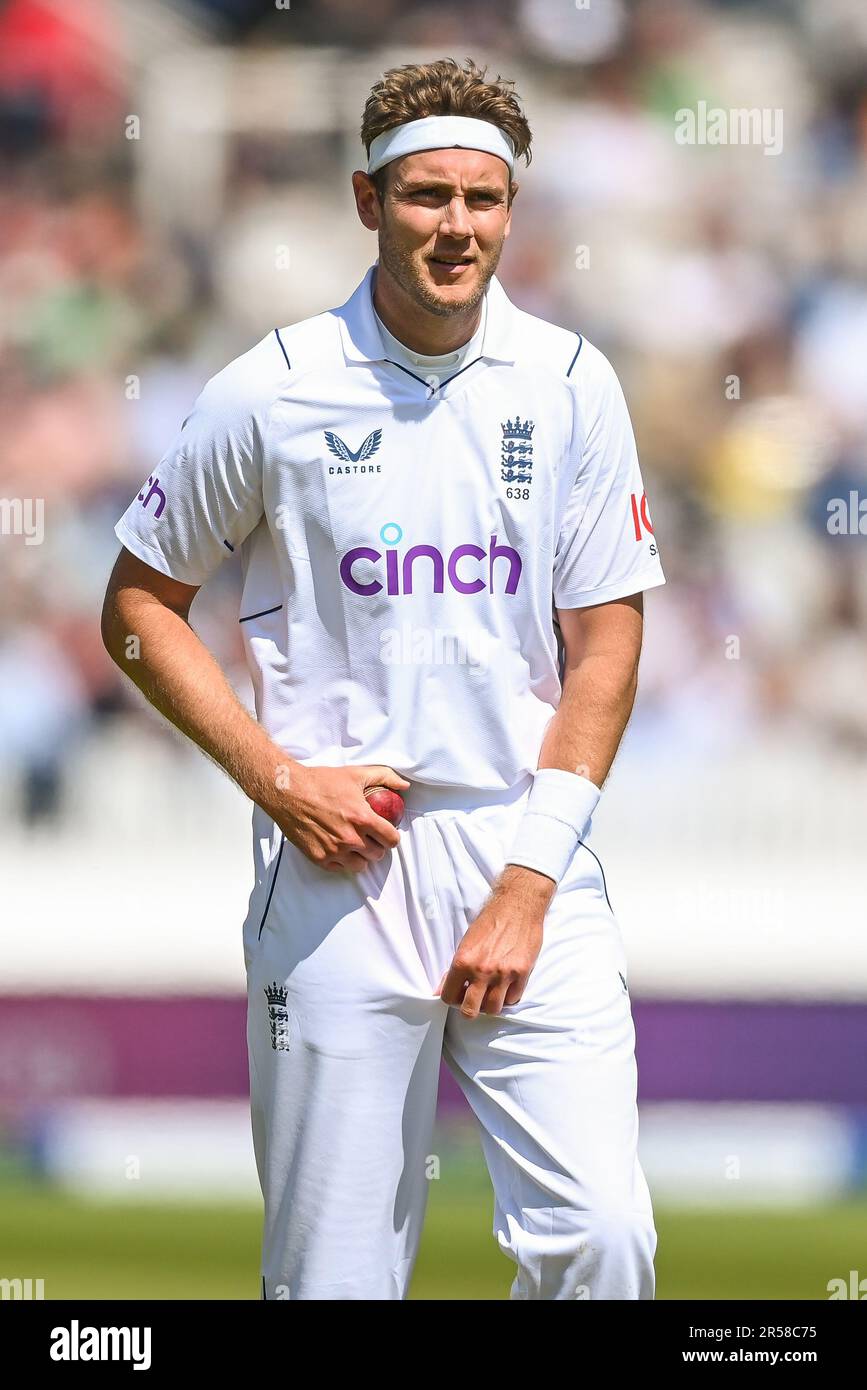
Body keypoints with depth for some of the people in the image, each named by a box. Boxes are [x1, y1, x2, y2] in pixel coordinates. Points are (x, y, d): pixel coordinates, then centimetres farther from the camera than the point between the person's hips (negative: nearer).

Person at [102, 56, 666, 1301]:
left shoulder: (569, 386, 3)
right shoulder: (272, 393, 0)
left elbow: (606, 641, 3)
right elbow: (138, 605, 8)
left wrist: (528, 882, -6)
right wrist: (275, 778, -5)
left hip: (531, 854, 1)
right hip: (337, 865, -1)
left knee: (601, 1237, -12)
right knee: (334, 1268, 0)